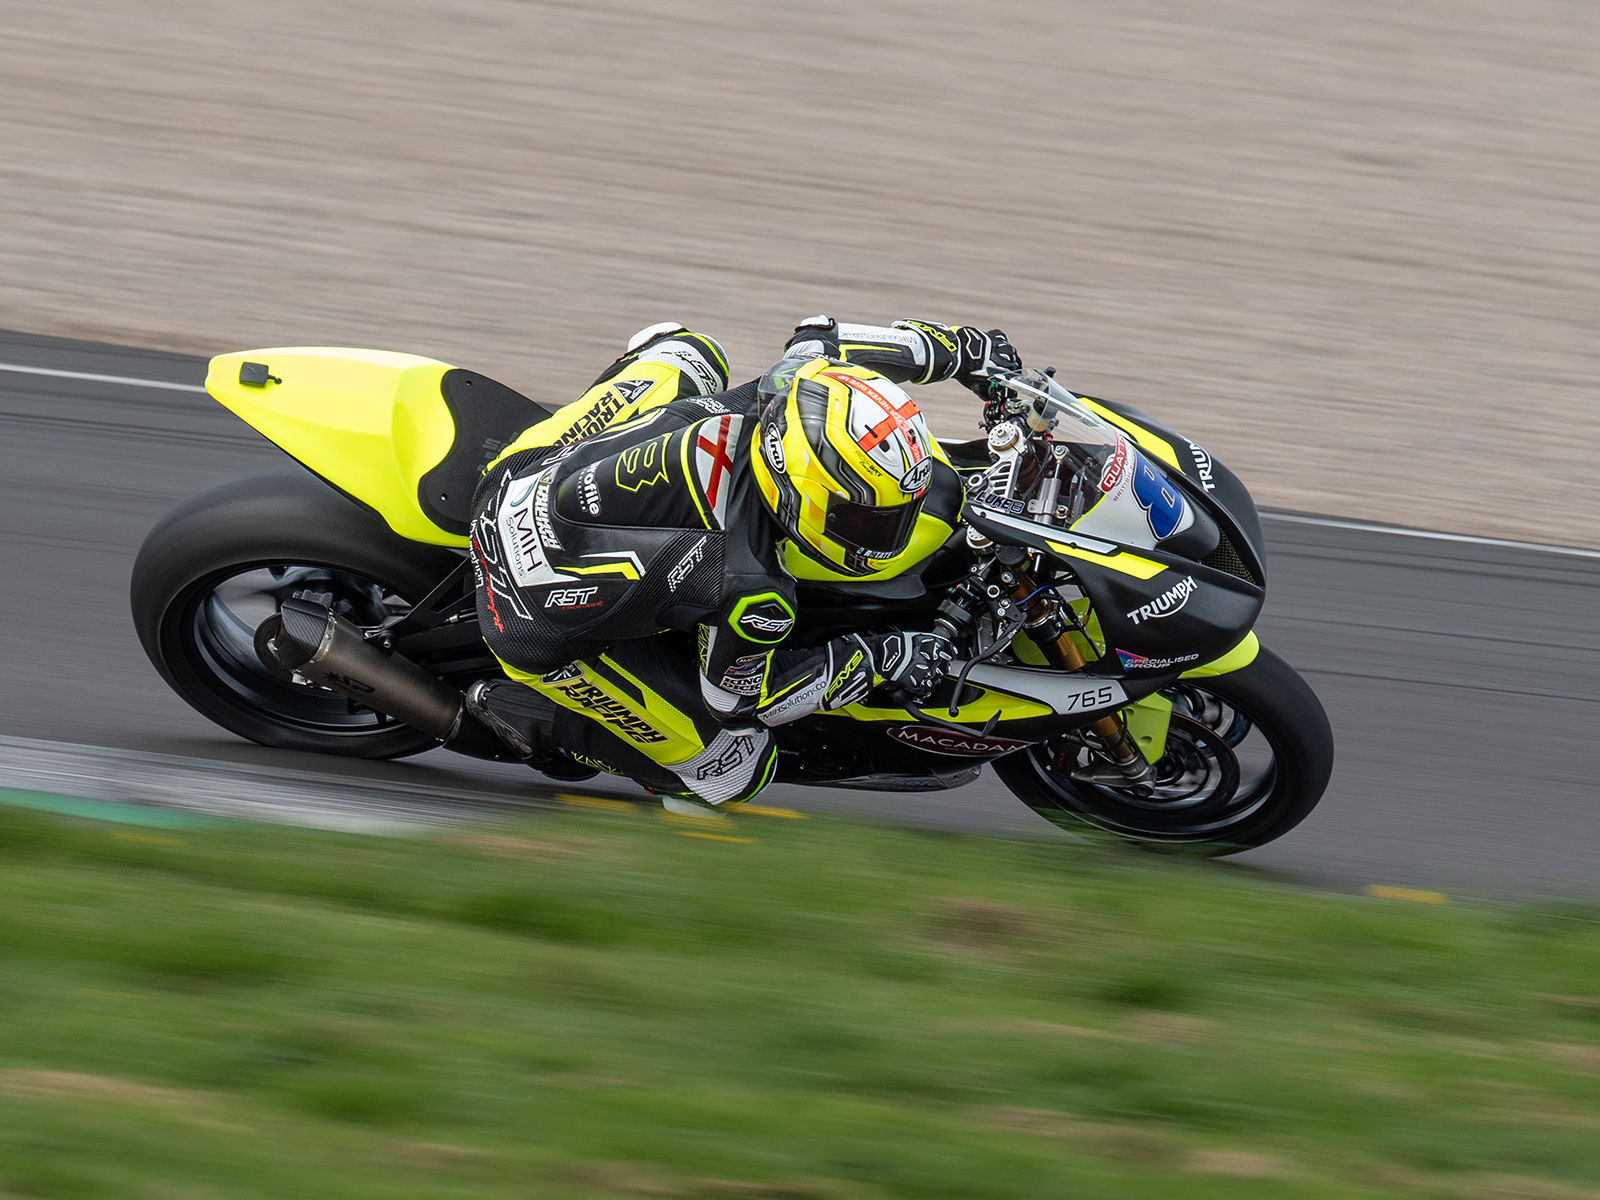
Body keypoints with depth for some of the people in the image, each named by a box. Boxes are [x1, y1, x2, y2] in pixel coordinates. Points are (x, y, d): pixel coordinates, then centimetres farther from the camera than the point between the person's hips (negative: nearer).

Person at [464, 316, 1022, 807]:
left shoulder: (792, 389, -23)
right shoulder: (751, 595, -36)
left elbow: (821, 340, 2)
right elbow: (737, 700, -14)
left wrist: (963, 347, 14)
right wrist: (877, 660, -10)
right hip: (539, 626, -7)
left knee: (688, 350, 20)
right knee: (734, 770, 1)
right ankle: (530, 713, 9)